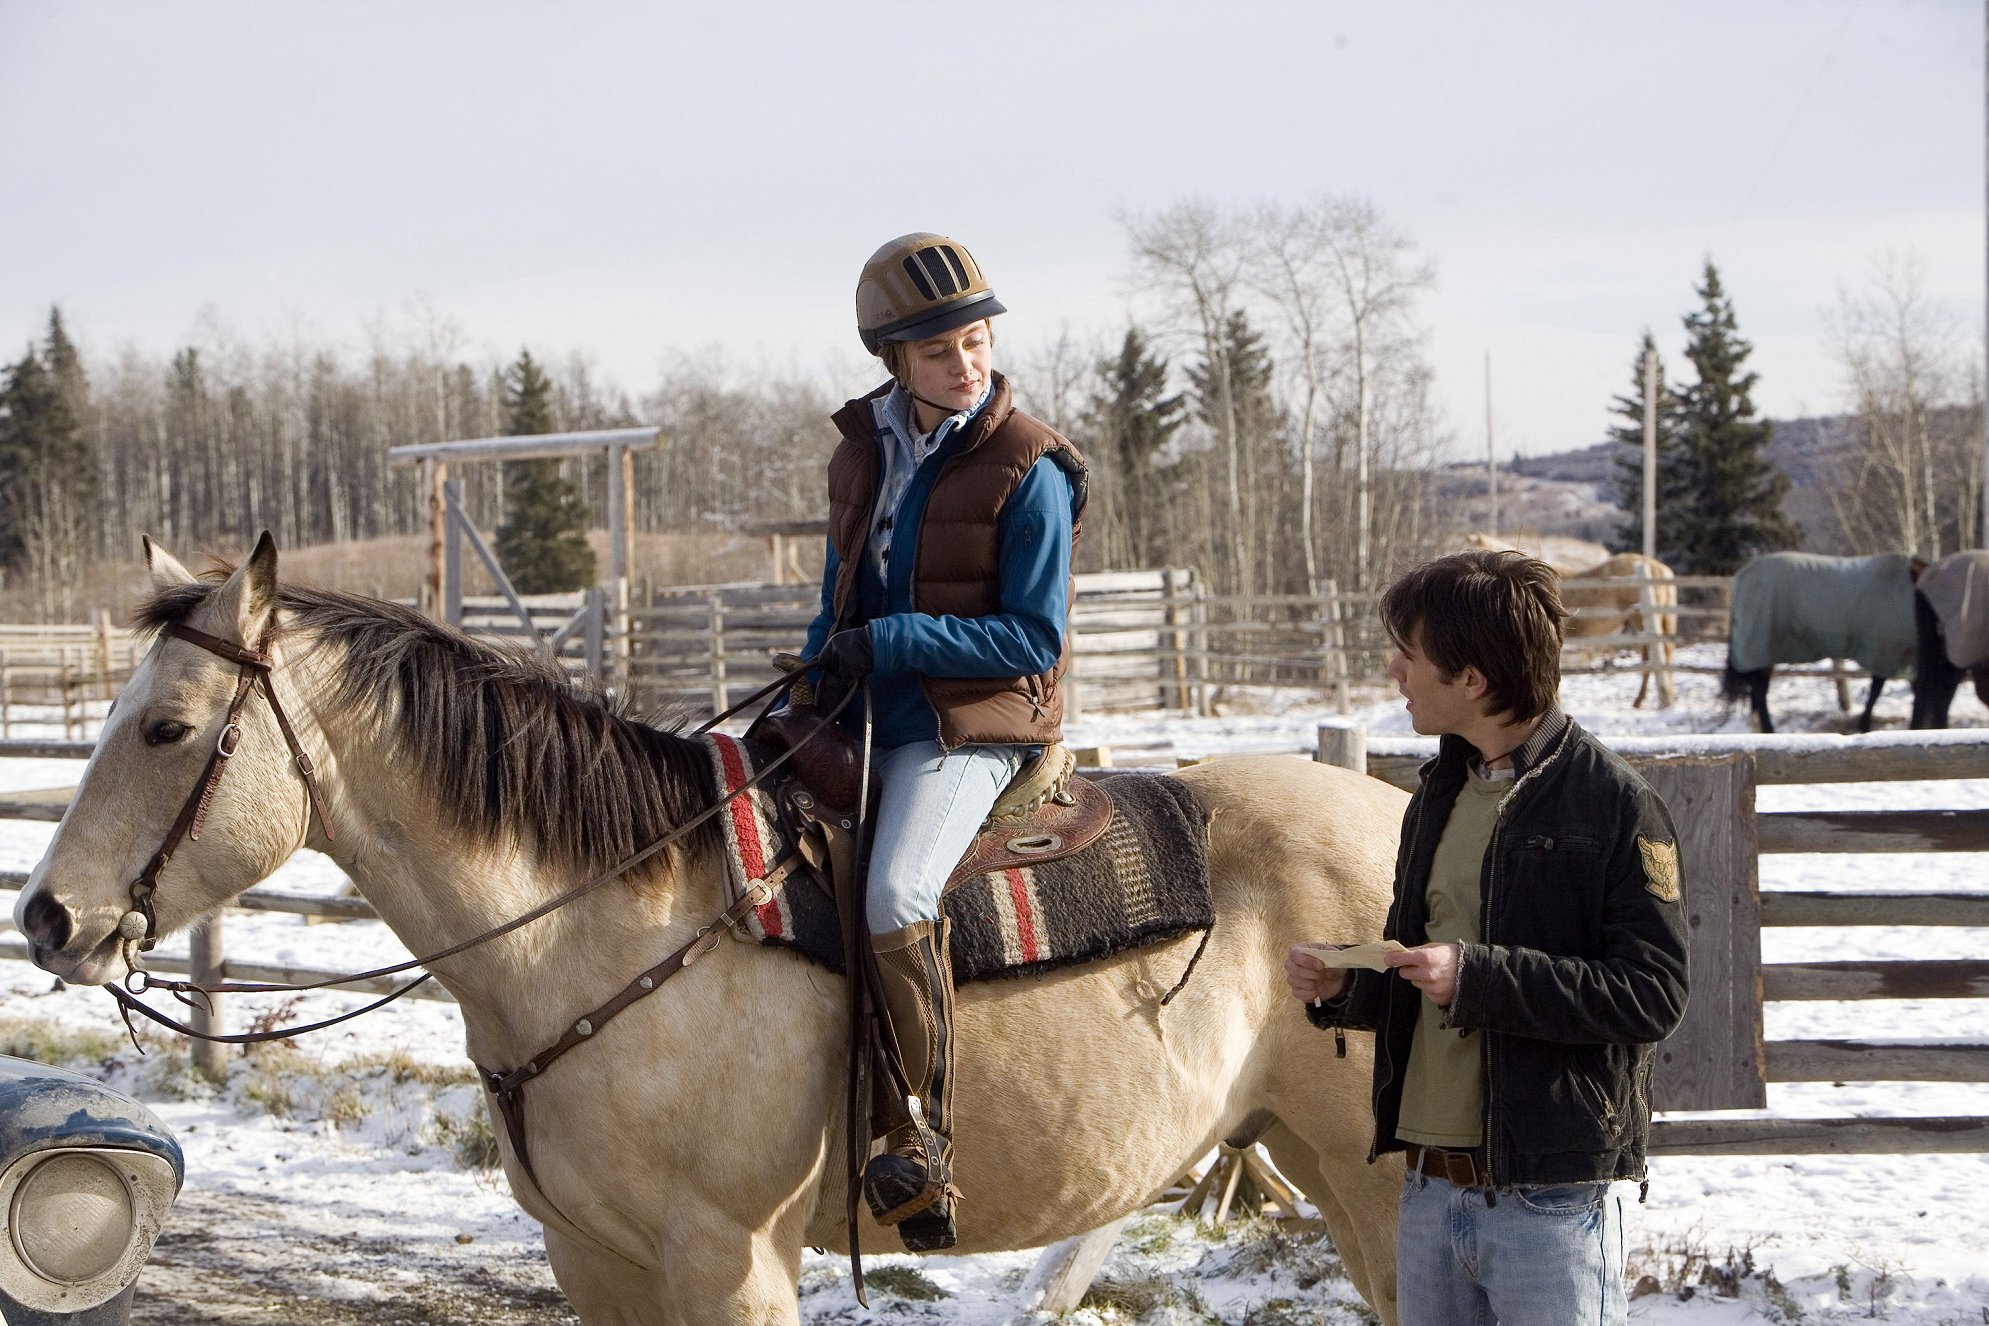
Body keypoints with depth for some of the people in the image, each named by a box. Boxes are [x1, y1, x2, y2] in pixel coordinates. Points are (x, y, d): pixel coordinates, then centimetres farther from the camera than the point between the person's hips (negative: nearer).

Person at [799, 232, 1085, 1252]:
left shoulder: (1027, 472, -10)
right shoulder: (863, 449, 10)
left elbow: (1033, 639, -12)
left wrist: (890, 642, -19)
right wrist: (822, 670, 2)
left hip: (970, 725, -7)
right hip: (862, 713, 7)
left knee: (895, 899, -30)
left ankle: (920, 1142, -22)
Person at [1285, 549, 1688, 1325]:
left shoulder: (1615, 806, -10)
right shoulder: (1440, 798, 15)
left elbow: (1654, 993, -17)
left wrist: (1478, 976, -23)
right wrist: (1342, 986, 4)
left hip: (1553, 1199, -7)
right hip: (1431, 1190, 7)